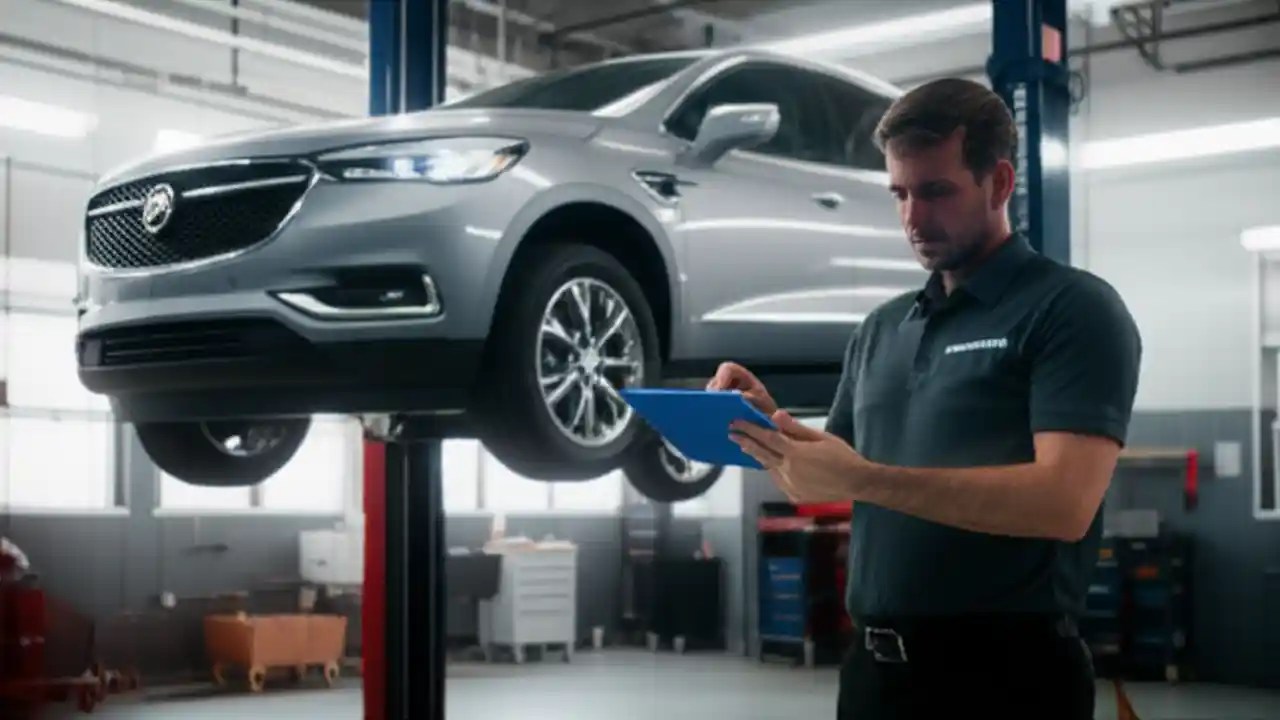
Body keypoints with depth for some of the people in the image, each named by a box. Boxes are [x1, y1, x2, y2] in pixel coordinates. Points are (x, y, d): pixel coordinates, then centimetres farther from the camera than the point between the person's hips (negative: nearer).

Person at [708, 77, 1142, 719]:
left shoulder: (1072, 308, -6)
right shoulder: (881, 328, 14)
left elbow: (1064, 503, -19)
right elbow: (826, 483, 17)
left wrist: (863, 479, -24)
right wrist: (773, 426, -3)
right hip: (875, 665, 6)